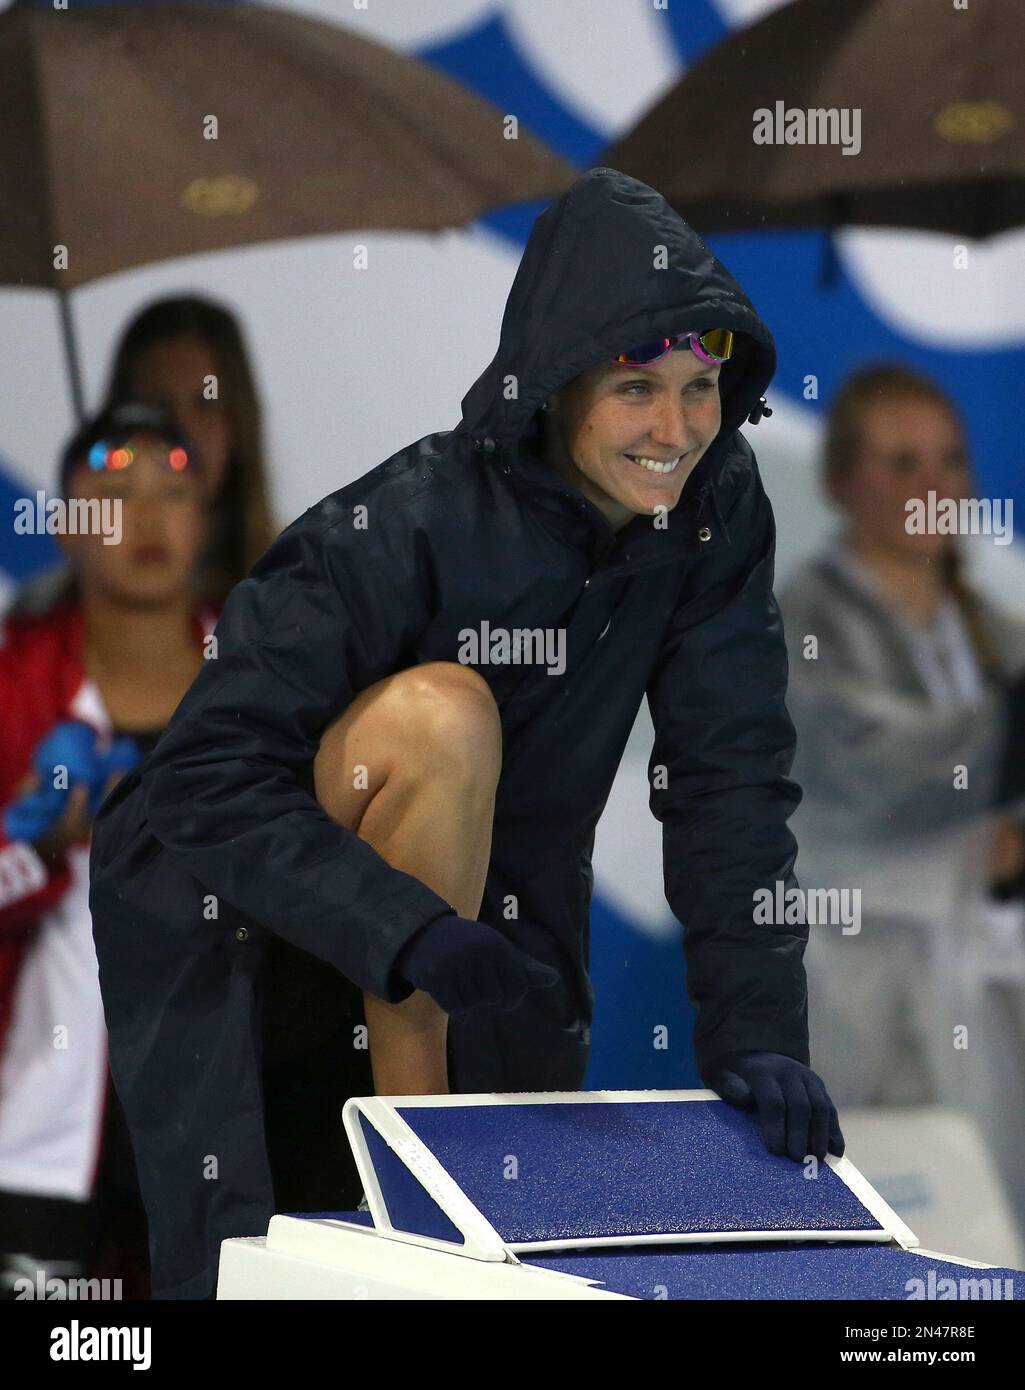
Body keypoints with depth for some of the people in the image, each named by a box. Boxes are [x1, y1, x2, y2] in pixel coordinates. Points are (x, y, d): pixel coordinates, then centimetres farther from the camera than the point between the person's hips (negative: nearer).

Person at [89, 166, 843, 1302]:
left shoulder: (715, 506, -15)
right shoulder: (408, 527, -30)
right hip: (242, 868, -5)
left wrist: (757, 1028, -27)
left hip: (496, 872, 5)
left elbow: (732, 780, -17)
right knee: (442, 714, -35)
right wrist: (410, 933, -45)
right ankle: (407, 1118, -22)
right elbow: (209, 775, -33)